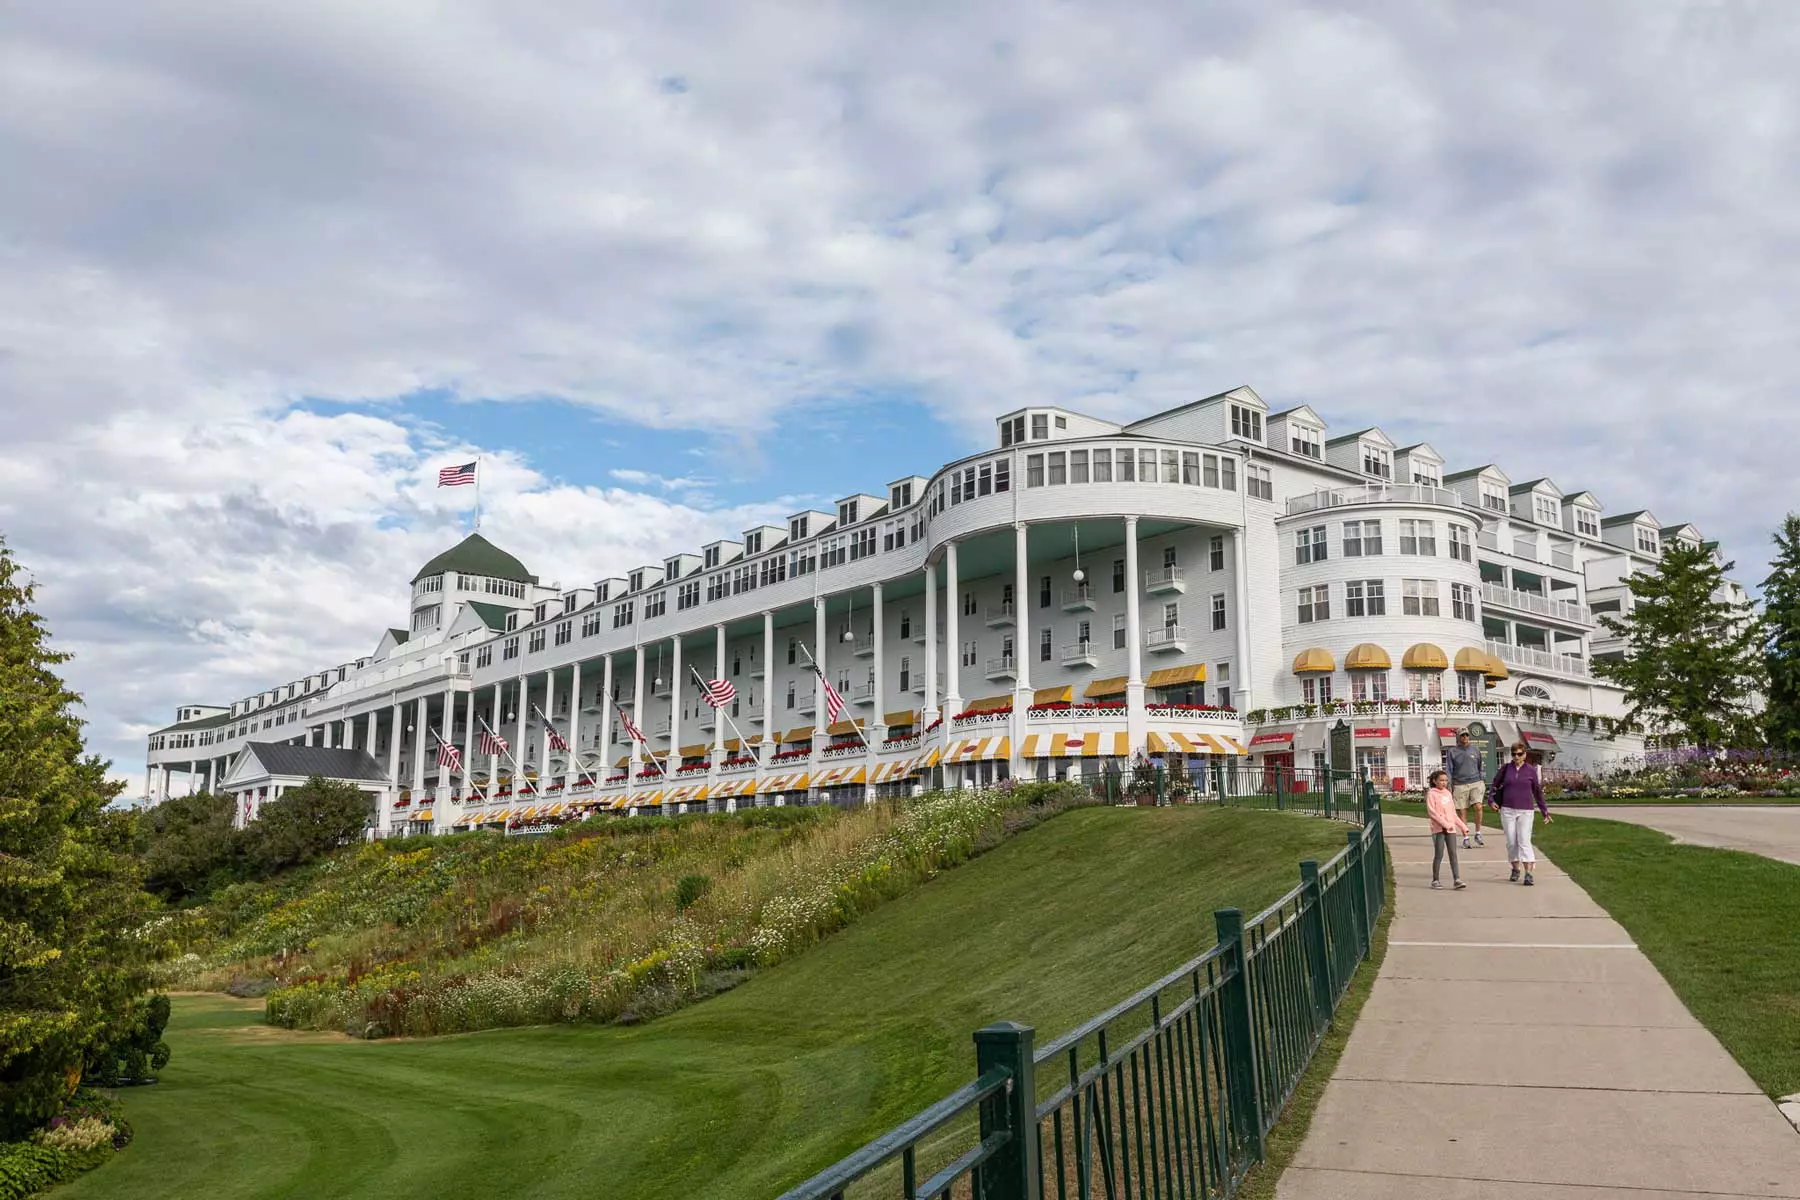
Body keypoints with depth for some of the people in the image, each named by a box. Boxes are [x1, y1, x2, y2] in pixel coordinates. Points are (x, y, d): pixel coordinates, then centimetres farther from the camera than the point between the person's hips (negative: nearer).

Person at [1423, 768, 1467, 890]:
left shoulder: (1448, 793, 15)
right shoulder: (1431, 794, -4)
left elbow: (1453, 813, 21)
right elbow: (1431, 811, -13)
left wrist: (1463, 827, 18)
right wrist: (1445, 824, -20)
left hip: (1451, 829, 5)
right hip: (1438, 829, -5)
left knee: (1453, 854, -1)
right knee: (1439, 855, -2)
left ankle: (1457, 880, -4)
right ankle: (1435, 880, 8)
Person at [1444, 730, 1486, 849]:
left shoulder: (1475, 749, 9)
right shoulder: (1452, 752, 4)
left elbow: (1481, 767, 16)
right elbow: (1448, 770, 4)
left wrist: (1483, 781, 9)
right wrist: (1449, 786, -2)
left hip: (1476, 783, 1)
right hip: (1460, 784, -1)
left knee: (1478, 807, -17)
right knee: (1463, 812, 0)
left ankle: (1478, 834, 0)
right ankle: (1465, 838, 8)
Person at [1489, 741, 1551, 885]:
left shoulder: (1531, 770, 2)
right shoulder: (1506, 768, 4)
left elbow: (1537, 792, 10)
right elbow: (1496, 784, 17)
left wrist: (1545, 811, 14)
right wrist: (1491, 799, 1)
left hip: (1525, 811, -2)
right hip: (1507, 810, 2)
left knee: (1524, 841, -10)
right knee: (1511, 842, 5)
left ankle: (1528, 873, -14)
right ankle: (1515, 869, 21)